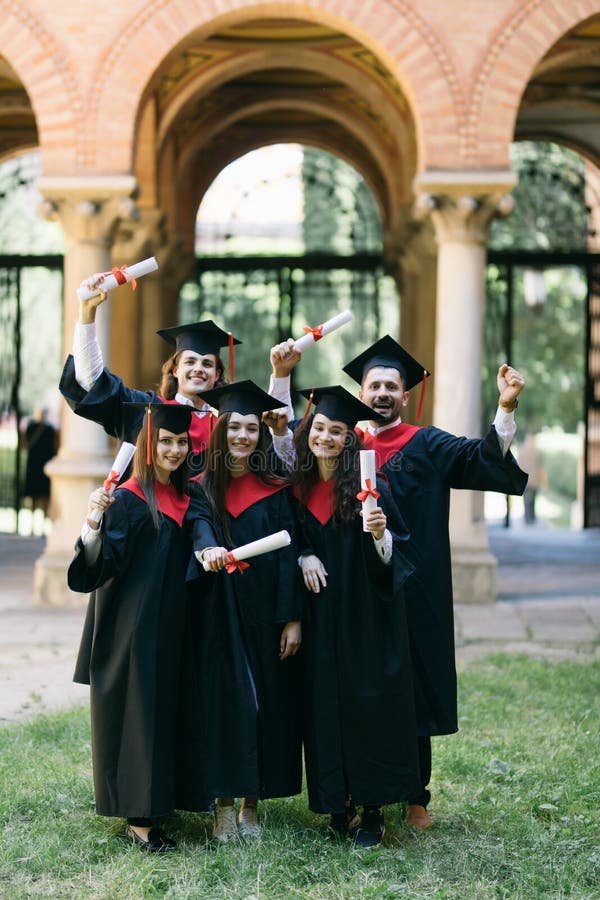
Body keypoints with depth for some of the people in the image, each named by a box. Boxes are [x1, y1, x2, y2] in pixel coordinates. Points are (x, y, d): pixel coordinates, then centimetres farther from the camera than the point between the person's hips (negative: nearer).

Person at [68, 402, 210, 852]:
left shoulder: (183, 498, 10)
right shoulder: (127, 501, -12)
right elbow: (97, 567, -21)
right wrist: (93, 522, -37)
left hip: (172, 630, 7)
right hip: (133, 630, -7)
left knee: (167, 711, 13)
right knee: (138, 713, -3)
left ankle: (155, 801, 24)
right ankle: (138, 818, 4)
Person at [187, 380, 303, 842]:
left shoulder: (275, 490, 5)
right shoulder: (202, 489, 4)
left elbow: (288, 555, 0)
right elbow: (199, 527, -18)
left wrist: (292, 618, -8)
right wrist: (207, 548, -42)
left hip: (265, 615, 1)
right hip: (220, 614, -1)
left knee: (266, 699, 2)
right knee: (223, 697, -3)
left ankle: (252, 803, 13)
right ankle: (224, 804, 5)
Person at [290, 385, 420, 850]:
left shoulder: (367, 485, -6)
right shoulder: (300, 486, 5)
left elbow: (392, 558, -6)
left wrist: (381, 534, -26)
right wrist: (304, 556, -3)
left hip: (367, 617, -4)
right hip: (322, 619, 4)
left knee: (367, 704, -2)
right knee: (326, 707, 5)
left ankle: (372, 811, 7)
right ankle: (338, 806, 16)